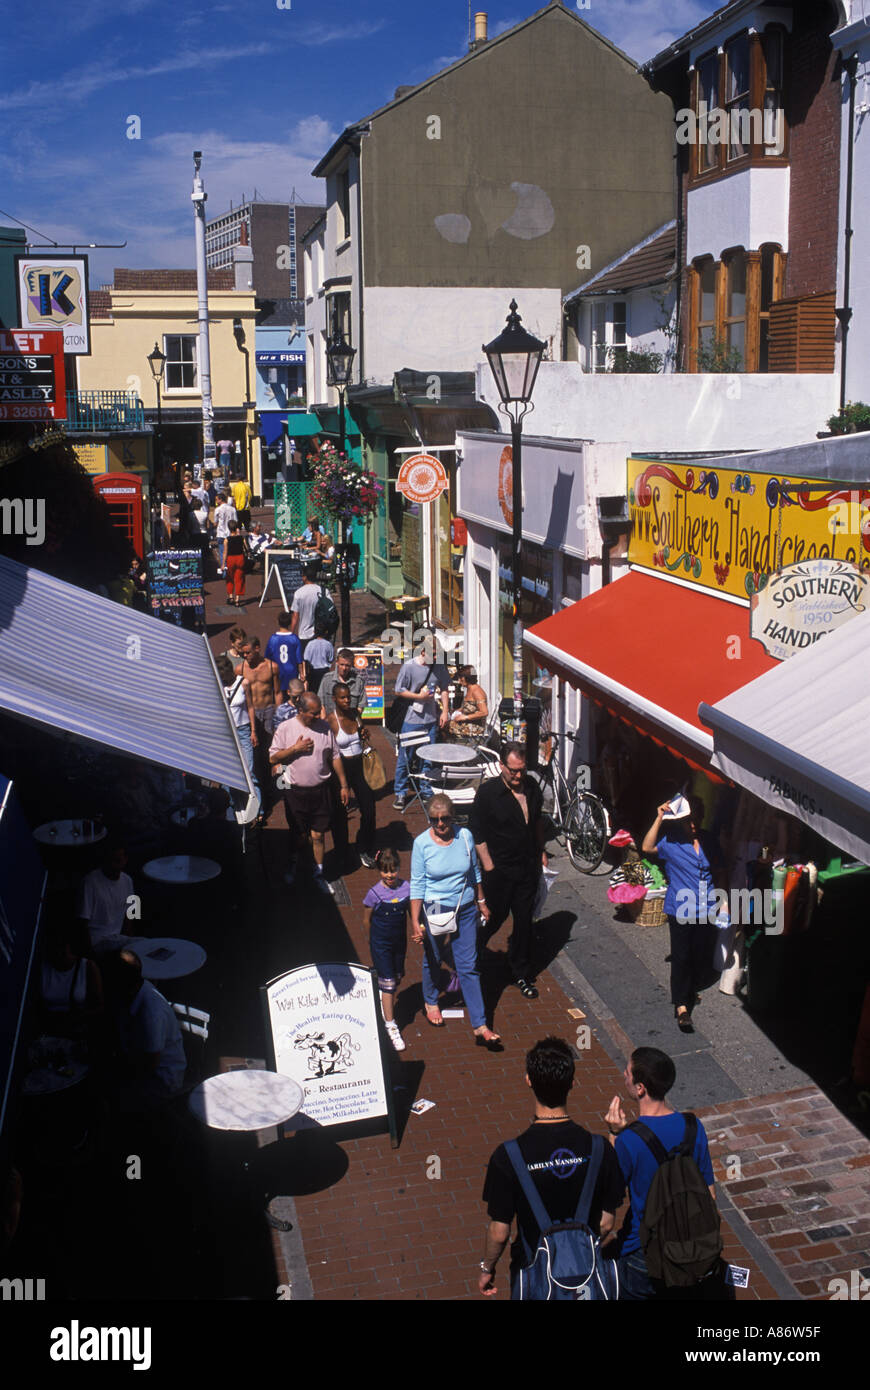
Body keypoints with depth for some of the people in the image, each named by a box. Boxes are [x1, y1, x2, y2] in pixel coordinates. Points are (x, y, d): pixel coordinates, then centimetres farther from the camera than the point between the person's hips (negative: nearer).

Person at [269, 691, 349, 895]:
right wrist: (295, 748, -16)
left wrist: (343, 785, 7)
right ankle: (292, 865, 39)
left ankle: (319, 873, 19)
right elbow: (273, 758, -4)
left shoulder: (324, 727, 1)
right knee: (296, 833, 13)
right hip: (295, 791, -1)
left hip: (320, 790, 1)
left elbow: (335, 757, 7)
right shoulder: (285, 729, -5)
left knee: (318, 835, 5)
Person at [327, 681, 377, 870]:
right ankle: (343, 857, 25)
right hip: (341, 768, -5)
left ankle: (364, 850, 25)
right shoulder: (330, 721, -13)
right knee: (340, 814, 8)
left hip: (360, 765, 5)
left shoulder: (354, 714, 4)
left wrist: (365, 736, -1)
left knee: (369, 810, 5)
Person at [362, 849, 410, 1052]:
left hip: (400, 941, 4)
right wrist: (375, 938, 7)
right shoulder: (374, 893, -17)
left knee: (397, 979, 17)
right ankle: (391, 1026, 3)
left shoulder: (407, 888, -10)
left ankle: (386, 1005, 44)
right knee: (387, 982, -4)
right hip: (381, 943, -4)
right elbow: (367, 920, -3)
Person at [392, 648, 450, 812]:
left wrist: (445, 711, 6)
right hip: (411, 720, -3)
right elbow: (398, 692, -4)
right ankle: (400, 793, 12)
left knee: (428, 758, 10)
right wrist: (419, 696, -13)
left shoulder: (439, 667, 2)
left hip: (431, 720, 3)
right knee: (404, 757, 2)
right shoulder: (409, 667, -9)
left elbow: (443, 689, 13)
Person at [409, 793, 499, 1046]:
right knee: (433, 960, 18)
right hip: (435, 910, -1)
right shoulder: (422, 843, -13)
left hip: (466, 909, 2)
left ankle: (480, 1027, 6)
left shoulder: (465, 836, -6)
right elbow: (417, 885, -9)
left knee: (469, 966, 3)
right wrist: (415, 922, -13)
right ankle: (431, 1002, 47)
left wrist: (481, 901, 16)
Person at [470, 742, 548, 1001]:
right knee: (494, 918, 4)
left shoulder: (531, 786, 0)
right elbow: (477, 833, -12)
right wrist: (488, 867, -14)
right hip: (500, 869, -5)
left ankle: (522, 973, 27)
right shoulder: (487, 792, -15)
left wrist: (541, 851, 17)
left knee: (524, 919, 12)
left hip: (528, 867, 5)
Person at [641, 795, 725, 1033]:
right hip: (680, 910, -4)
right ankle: (681, 1006, 1)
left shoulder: (709, 841, 6)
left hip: (706, 910, 4)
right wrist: (659, 819, -24)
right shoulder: (671, 841, -6)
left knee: (702, 955, 13)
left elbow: (718, 872, 15)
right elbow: (647, 847, -21)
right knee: (681, 956, -4)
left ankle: (691, 991, 37)